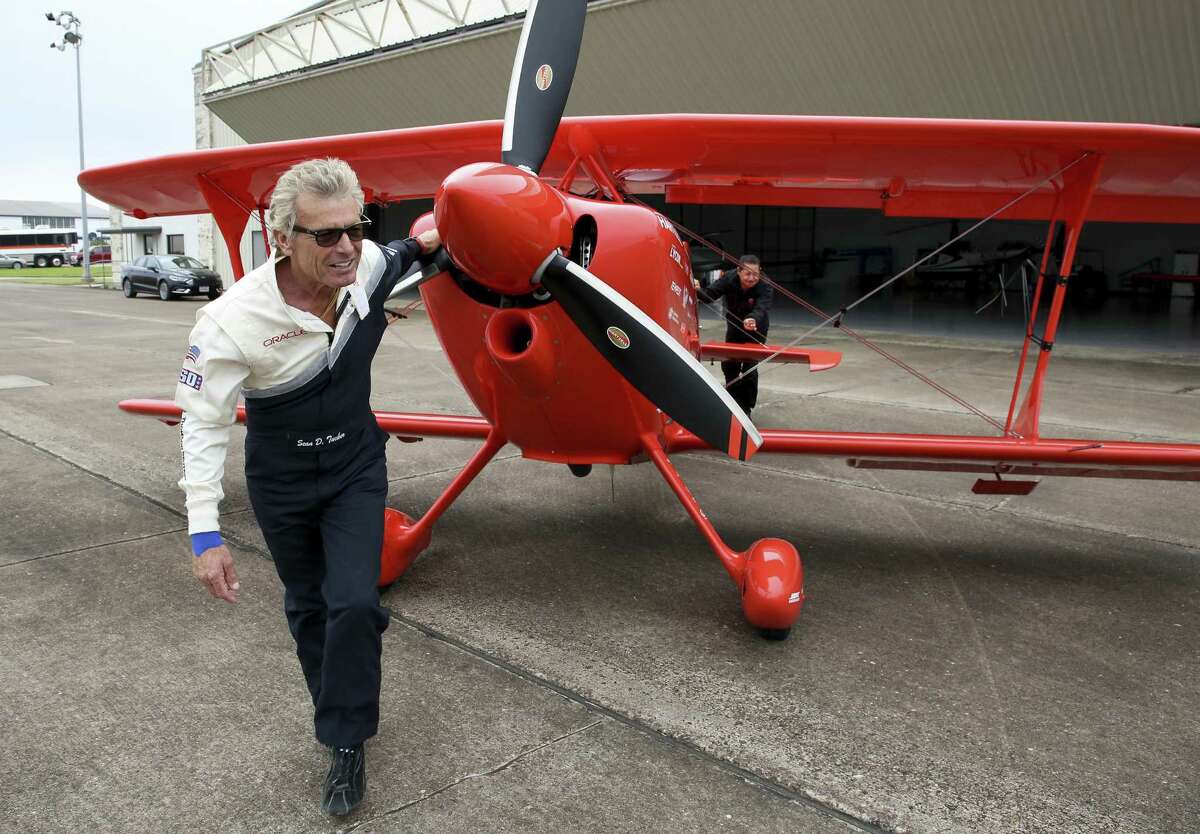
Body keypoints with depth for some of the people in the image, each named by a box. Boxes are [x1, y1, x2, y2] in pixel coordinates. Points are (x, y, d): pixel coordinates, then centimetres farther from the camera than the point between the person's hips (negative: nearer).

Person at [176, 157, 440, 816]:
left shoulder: (368, 265, -19)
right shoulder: (233, 321, -31)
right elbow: (205, 423, -22)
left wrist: (416, 247, -2)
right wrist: (204, 532, -26)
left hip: (356, 469, 2)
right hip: (281, 482, -1)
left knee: (353, 604, -8)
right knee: (306, 606, 16)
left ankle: (347, 745, 10)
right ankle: (343, 709, 41)